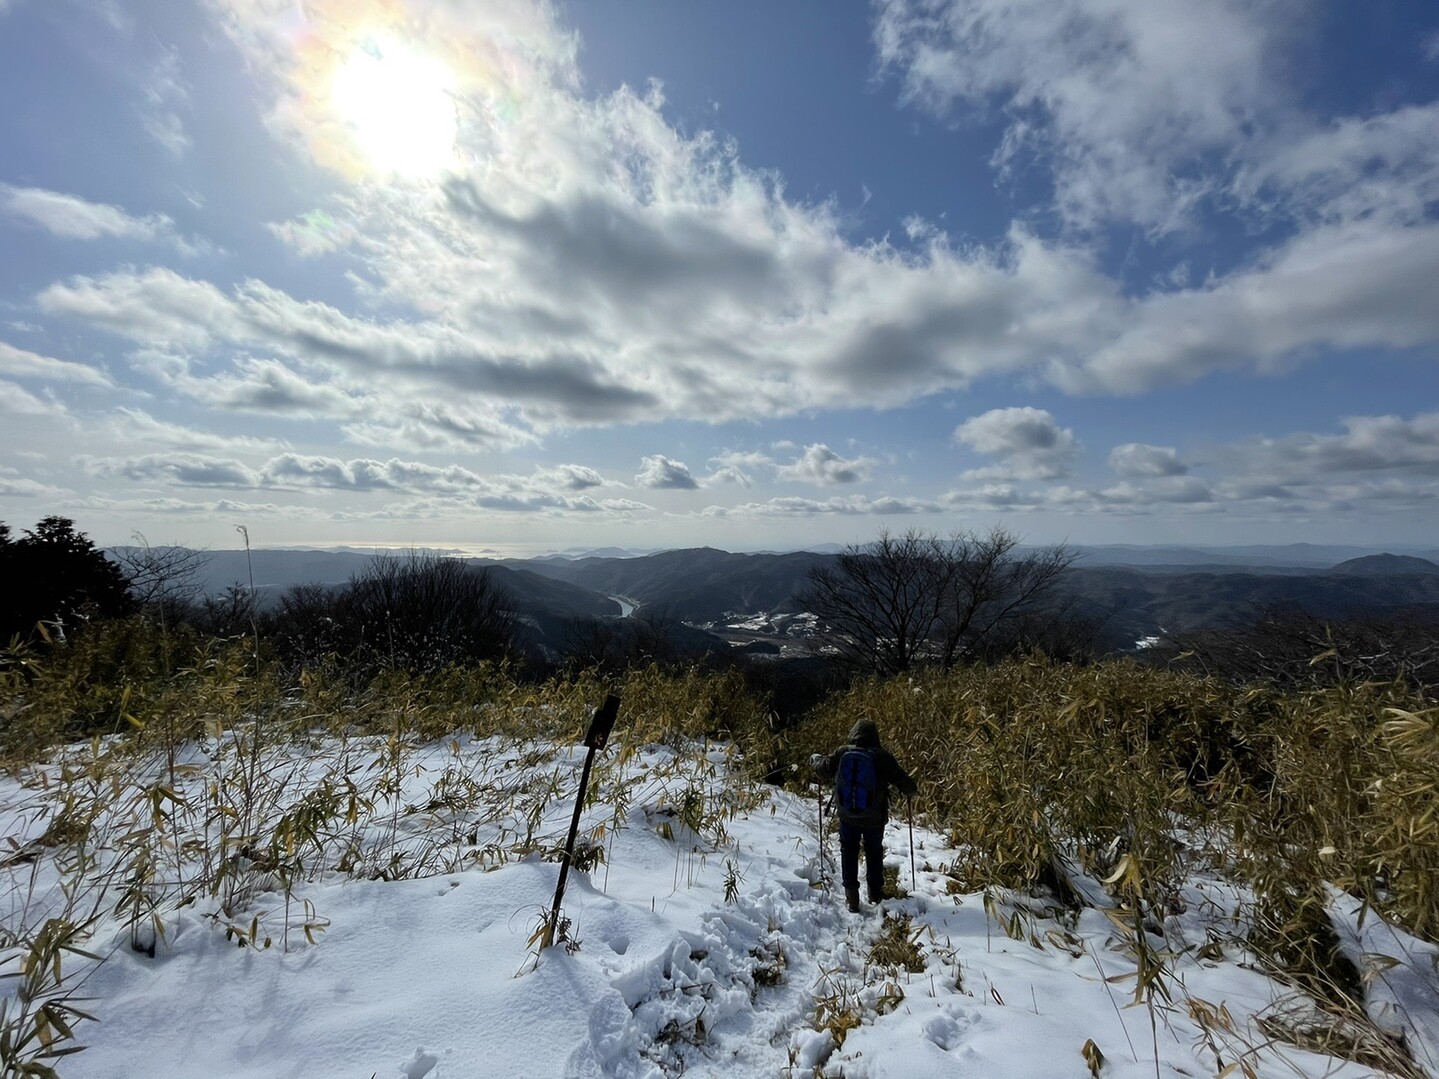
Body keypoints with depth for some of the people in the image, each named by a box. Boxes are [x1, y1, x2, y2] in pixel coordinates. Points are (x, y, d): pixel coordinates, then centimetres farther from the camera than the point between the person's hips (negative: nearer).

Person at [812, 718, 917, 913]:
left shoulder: (842, 752, -10)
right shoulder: (882, 756, -16)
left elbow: (824, 770, 1)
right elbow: (904, 782, -11)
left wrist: (816, 759, 23)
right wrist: (909, 792, 13)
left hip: (847, 816, 1)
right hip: (874, 817, 0)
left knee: (849, 851, 17)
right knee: (874, 852, 21)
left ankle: (851, 895, 16)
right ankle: (875, 893, 33)